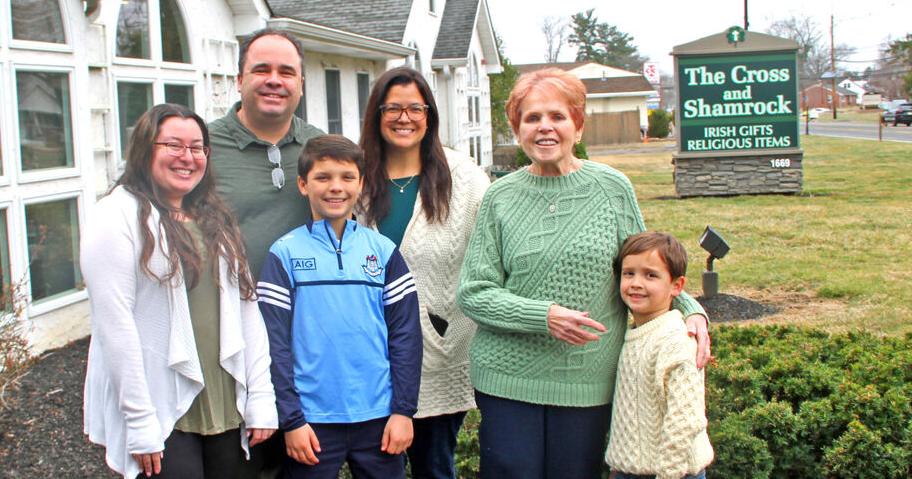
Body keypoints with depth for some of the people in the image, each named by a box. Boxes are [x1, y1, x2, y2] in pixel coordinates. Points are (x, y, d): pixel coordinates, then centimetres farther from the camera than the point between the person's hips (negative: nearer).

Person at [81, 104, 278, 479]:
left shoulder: (216, 220, 13)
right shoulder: (119, 217, -8)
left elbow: (246, 308, 8)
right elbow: (114, 323, -14)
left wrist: (261, 399, 2)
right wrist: (140, 423, -16)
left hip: (226, 407, 6)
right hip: (160, 414, -6)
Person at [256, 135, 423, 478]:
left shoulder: (383, 250, 4)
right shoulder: (285, 254, -2)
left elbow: (405, 333, 3)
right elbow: (275, 343, -4)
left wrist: (404, 410, -2)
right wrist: (290, 420, -7)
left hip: (378, 417, 2)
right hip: (313, 421, -2)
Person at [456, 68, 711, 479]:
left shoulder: (612, 189, 1)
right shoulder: (501, 197, 1)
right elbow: (473, 293, -2)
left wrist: (690, 309, -6)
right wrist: (544, 316, -15)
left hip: (589, 382, 1)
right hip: (508, 379, 0)